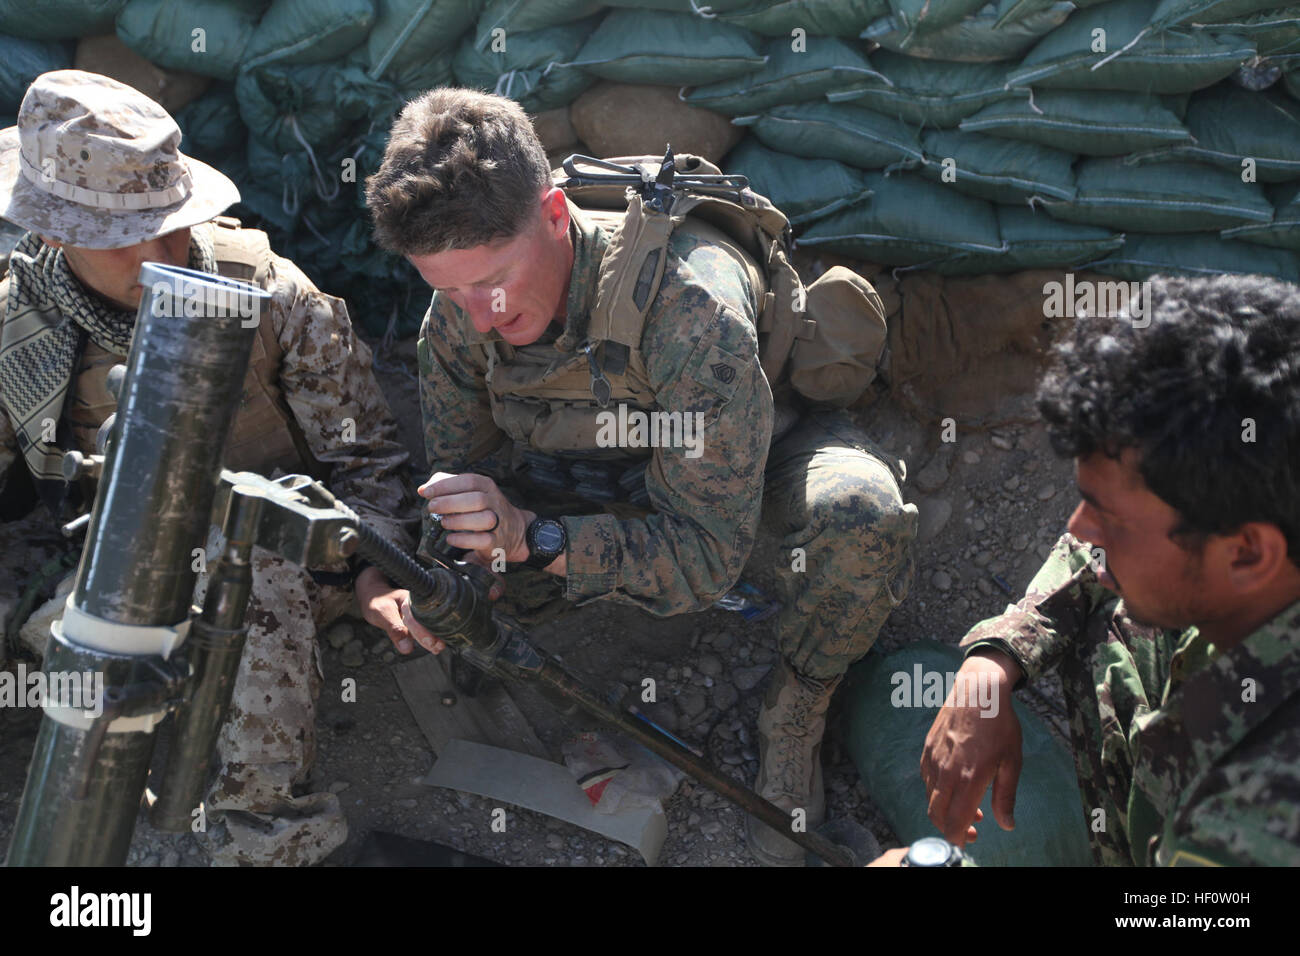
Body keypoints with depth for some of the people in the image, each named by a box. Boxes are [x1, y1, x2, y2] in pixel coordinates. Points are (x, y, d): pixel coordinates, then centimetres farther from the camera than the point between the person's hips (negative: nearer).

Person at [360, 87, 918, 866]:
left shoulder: (690, 305, -40)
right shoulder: (460, 315, -21)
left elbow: (710, 553, -37)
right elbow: (459, 476, -8)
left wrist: (534, 537, -49)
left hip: (769, 445, -5)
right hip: (610, 469, 5)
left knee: (859, 519, -41)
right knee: (433, 606, -11)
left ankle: (795, 722, -9)